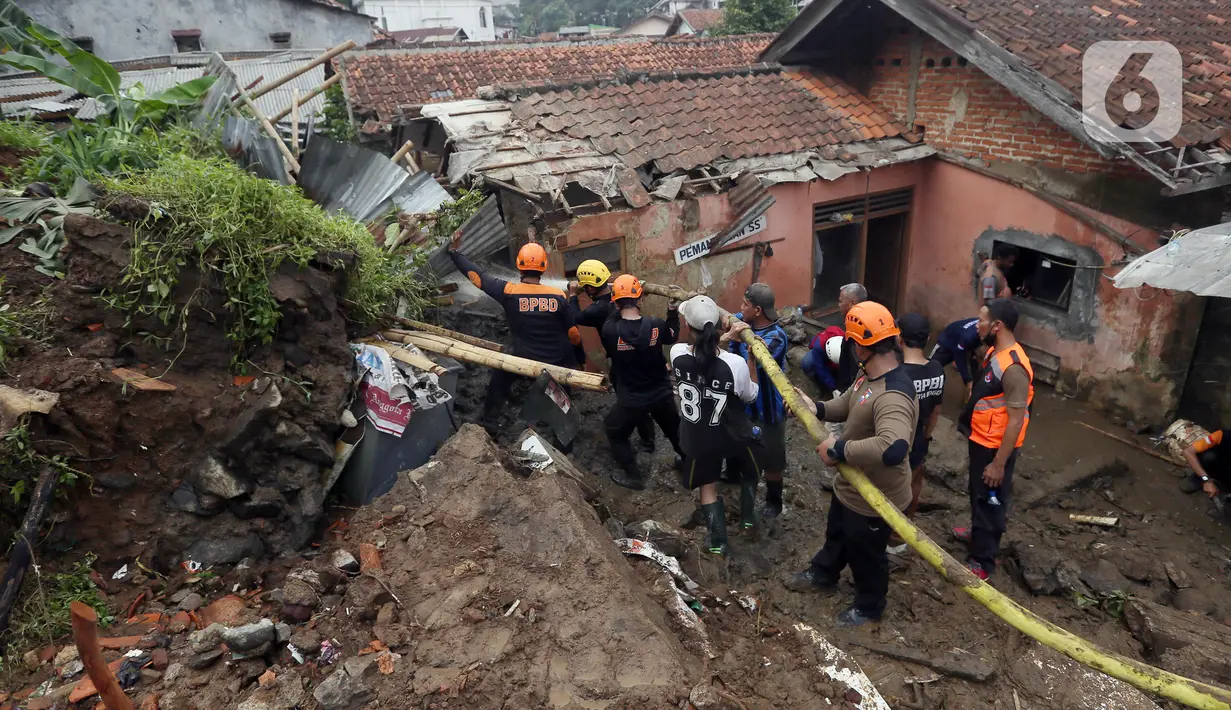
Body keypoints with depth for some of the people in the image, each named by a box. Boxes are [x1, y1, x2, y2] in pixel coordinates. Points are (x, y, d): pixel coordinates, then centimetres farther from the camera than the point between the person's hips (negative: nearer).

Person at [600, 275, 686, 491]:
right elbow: (673, 336, 6)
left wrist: (618, 311, 5)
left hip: (631, 400, -3)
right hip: (662, 394, 3)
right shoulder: (656, 325, -16)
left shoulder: (610, 330, -23)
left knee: (615, 434, 23)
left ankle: (633, 476, 27)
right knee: (674, 429, 30)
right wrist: (673, 308, 13)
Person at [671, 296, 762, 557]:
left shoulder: (677, 354, -24)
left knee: (707, 486, 24)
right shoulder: (735, 363, -30)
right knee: (749, 471, 32)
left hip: (697, 437, 1)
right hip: (733, 435, -1)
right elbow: (750, 395, -9)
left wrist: (727, 338, -8)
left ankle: (718, 540, 33)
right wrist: (751, 356, -10)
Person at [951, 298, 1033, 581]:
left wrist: (999, 463, -23)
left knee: (990, 501, 6)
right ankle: (978, 533, 49)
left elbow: (1016, 421, -26)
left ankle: (982, 562, 19)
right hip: (981, 440, 9)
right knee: (978, 493, 27)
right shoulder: (995, 351, 1)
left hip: (995, 447, -9)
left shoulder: (1013, 367, -29)